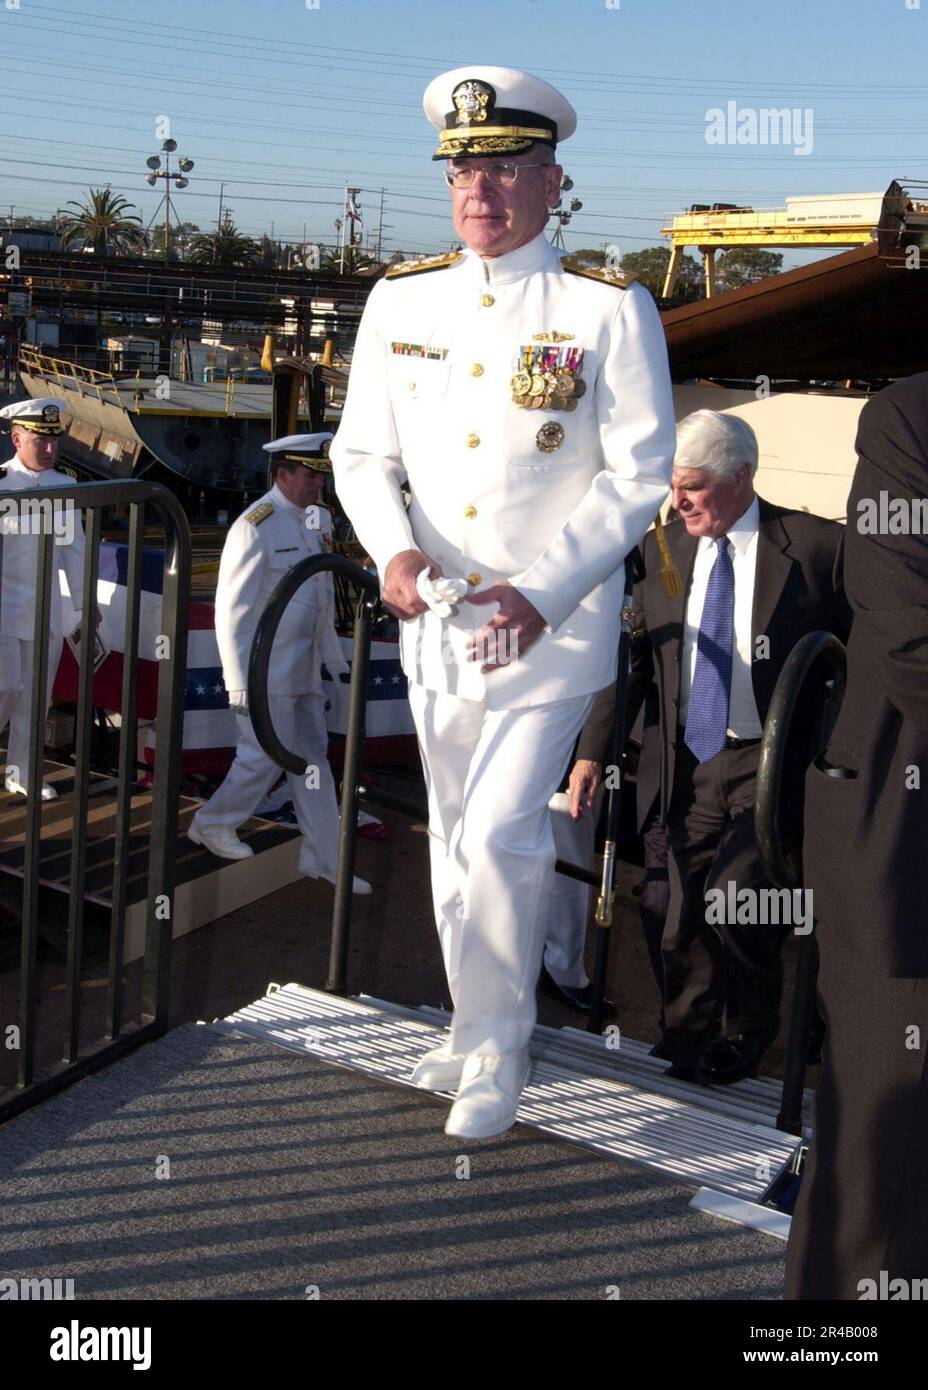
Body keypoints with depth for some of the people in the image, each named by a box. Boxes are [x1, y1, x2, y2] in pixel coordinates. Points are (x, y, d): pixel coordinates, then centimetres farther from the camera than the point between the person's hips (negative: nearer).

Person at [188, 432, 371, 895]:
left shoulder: (317, 519, 8)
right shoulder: (255, 527, -16)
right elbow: (232, 609, -17)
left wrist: (333, 657, 17)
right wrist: (239, 682, -18)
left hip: (304, 668, 8)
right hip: (265, 670, -8)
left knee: (313, 756, 11)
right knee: (265, 757, -1)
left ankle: (323, 857, 19)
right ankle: (212, 824, 23)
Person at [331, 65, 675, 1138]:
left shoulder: (611, 310, -8)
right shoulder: (400, 303, 4)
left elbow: (639, 476, -9)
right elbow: (361, 452, 8)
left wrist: (542, 592, -18)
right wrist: (392, 549, -12)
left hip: (555, 624, -4)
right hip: (435, 620, 5)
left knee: (501, 830, -10)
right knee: (455, 836, 14)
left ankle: (498, 1051, 12)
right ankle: (476, 1031, 33)